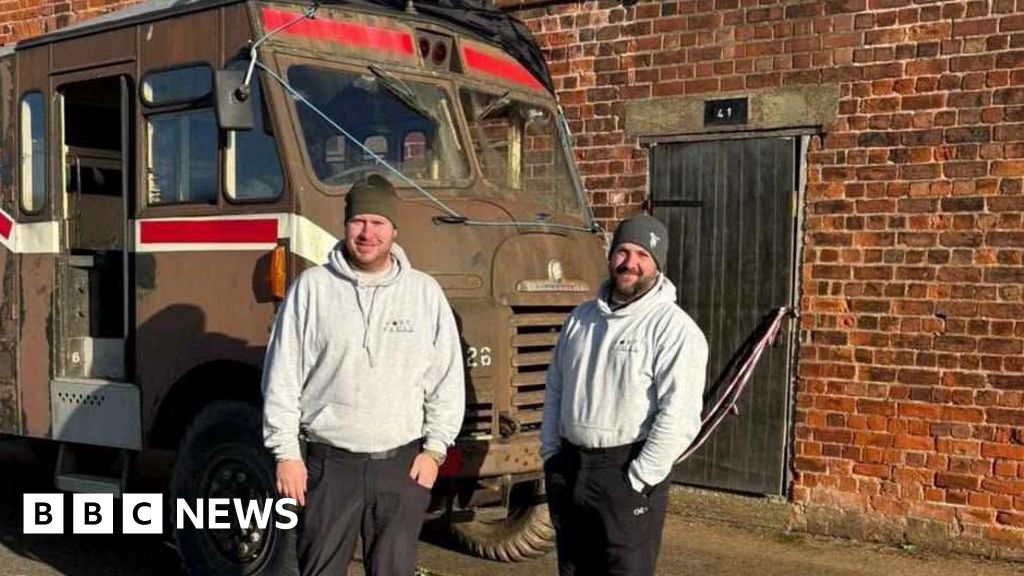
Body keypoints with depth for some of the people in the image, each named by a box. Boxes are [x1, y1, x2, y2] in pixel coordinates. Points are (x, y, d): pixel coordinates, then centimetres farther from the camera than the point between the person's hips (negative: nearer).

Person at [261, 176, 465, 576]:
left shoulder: (425, 292, 3)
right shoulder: (312, 287, -1)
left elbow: (447, 379, 6)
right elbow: (283, 378, 0)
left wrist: (435, 449, 0)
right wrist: (286, 453, -4)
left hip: (402, 465, 1)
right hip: (329, 464, -1)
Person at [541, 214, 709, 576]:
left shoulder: (674, 328, -12)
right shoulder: (581, 317, 10)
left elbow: (679, 416, -19)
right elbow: (555, 389, 15)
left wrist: (637, 481, -18)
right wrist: (550, 454, 9)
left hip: (626, 472, -6)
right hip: (568, 466, 6)